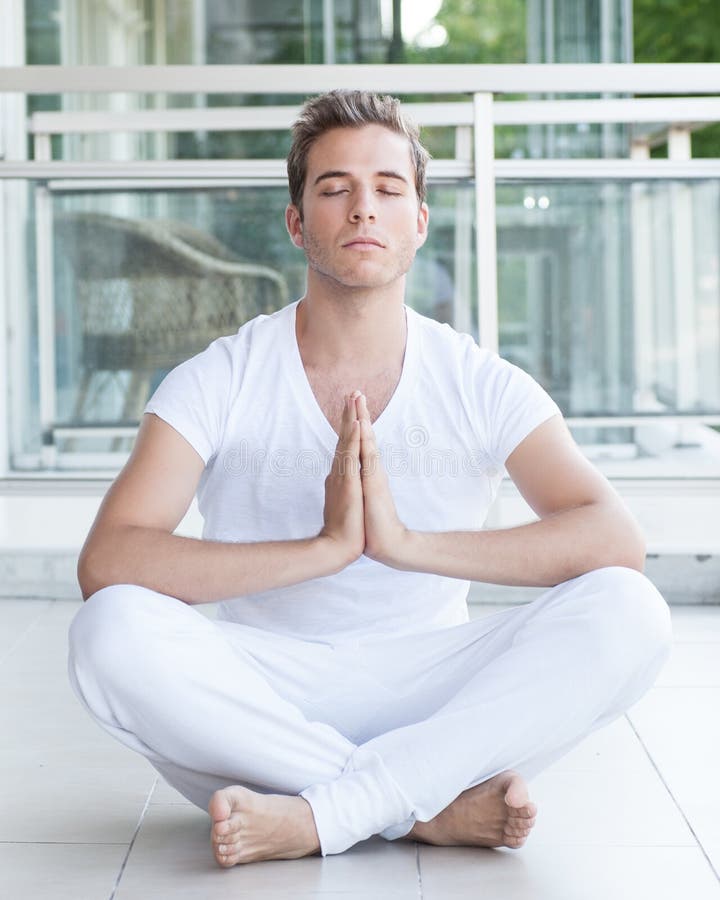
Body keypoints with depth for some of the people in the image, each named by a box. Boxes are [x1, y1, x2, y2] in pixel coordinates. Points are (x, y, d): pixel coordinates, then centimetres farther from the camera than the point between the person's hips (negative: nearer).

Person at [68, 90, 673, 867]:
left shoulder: (482, 387, 0)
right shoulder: (219, 383, -4)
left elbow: (616, 540, -15)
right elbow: (103, 562, -18)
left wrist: (409, 542, -27)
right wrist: (324, 547, -28)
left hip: (428, 690, 1)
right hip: (264, 698, -1)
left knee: (627, 612, -23)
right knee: (111, 630, -30)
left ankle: (314, 817, -26)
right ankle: (438, 807, -24)